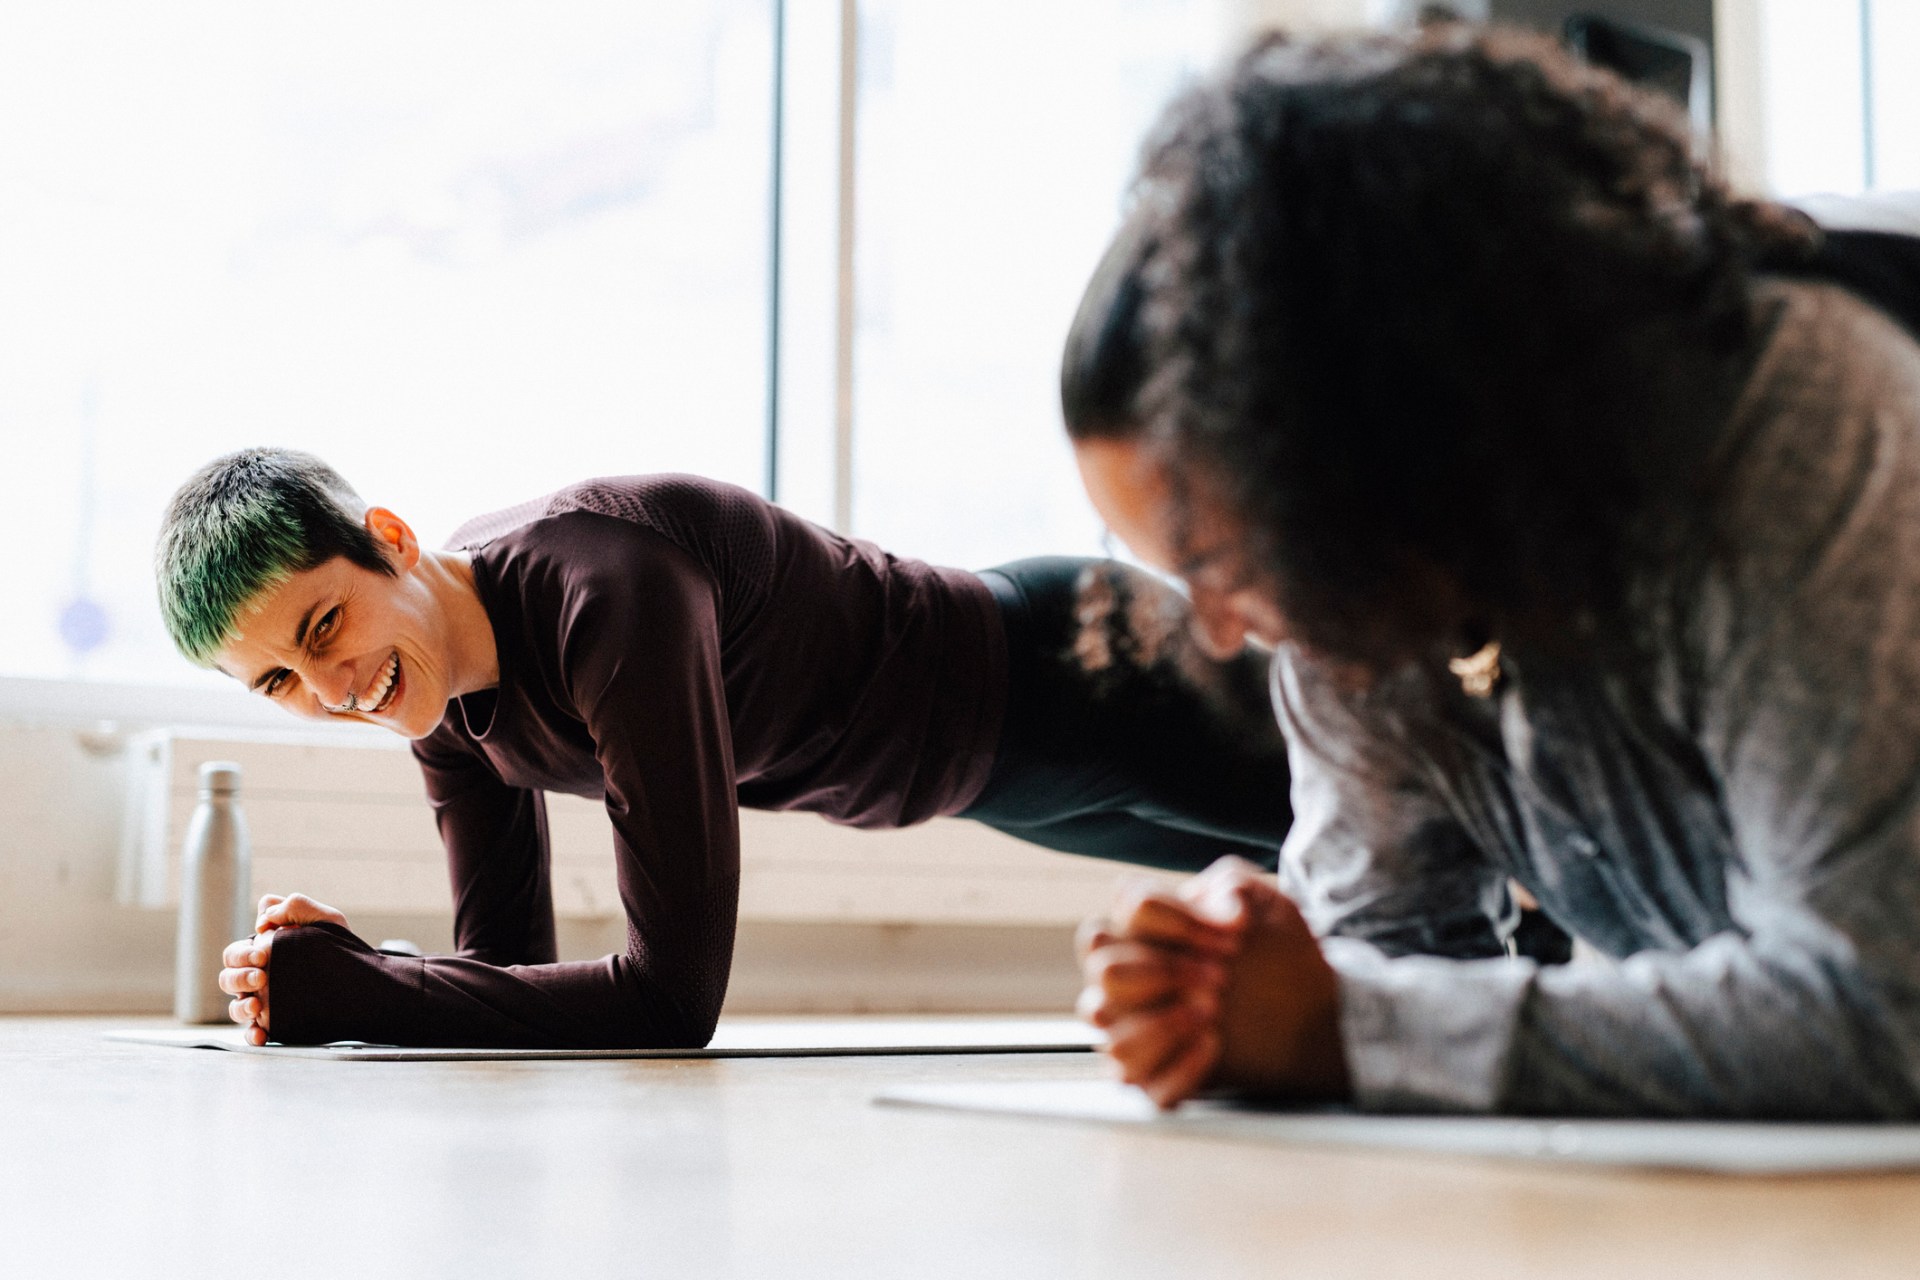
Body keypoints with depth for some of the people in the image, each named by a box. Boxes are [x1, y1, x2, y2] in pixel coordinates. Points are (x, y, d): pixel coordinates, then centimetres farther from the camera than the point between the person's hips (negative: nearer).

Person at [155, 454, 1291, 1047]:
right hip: (992, 764, 7)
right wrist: (331, 973, -27)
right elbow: (511, 964, -7)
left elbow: (674, 997, -42)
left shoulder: (605, 588, -42)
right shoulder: (445, 709, -15)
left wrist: (355, 993, -39)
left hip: (1065, 674, -7)